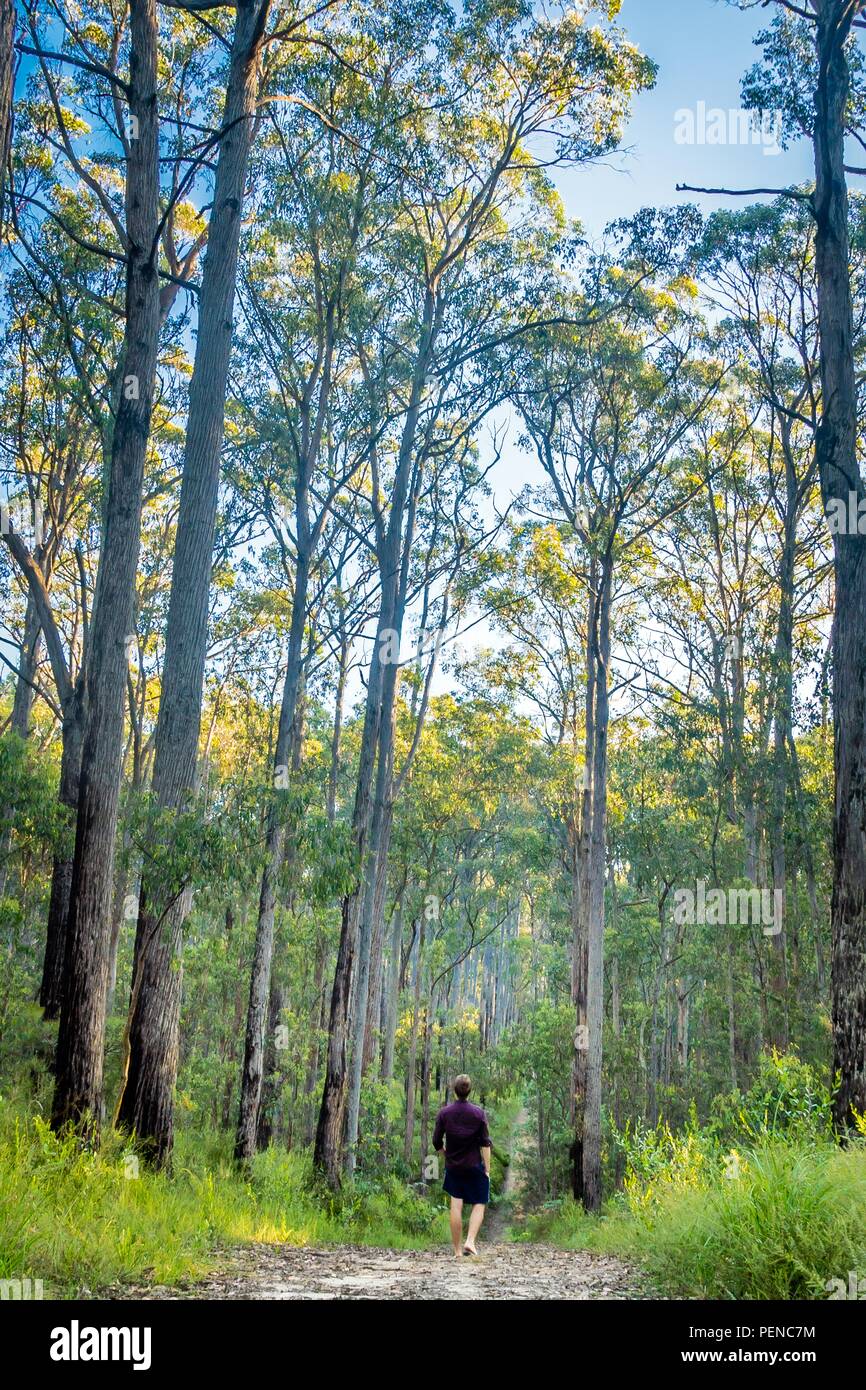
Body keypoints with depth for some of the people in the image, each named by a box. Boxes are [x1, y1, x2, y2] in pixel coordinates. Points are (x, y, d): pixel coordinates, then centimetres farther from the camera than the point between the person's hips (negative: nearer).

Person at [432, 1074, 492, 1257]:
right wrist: (487, 1168, -2)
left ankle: (457, 1250, 6)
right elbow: (485, 1143, -7)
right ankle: (470, 1241, -10)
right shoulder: (478, 1113, -6)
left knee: (456, 1206, 5)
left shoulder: (444, 1113, -3)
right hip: (474, 1166, -2)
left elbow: (437, 1142, 1)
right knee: (479, 1204, 9)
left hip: (453, 1166, 2)